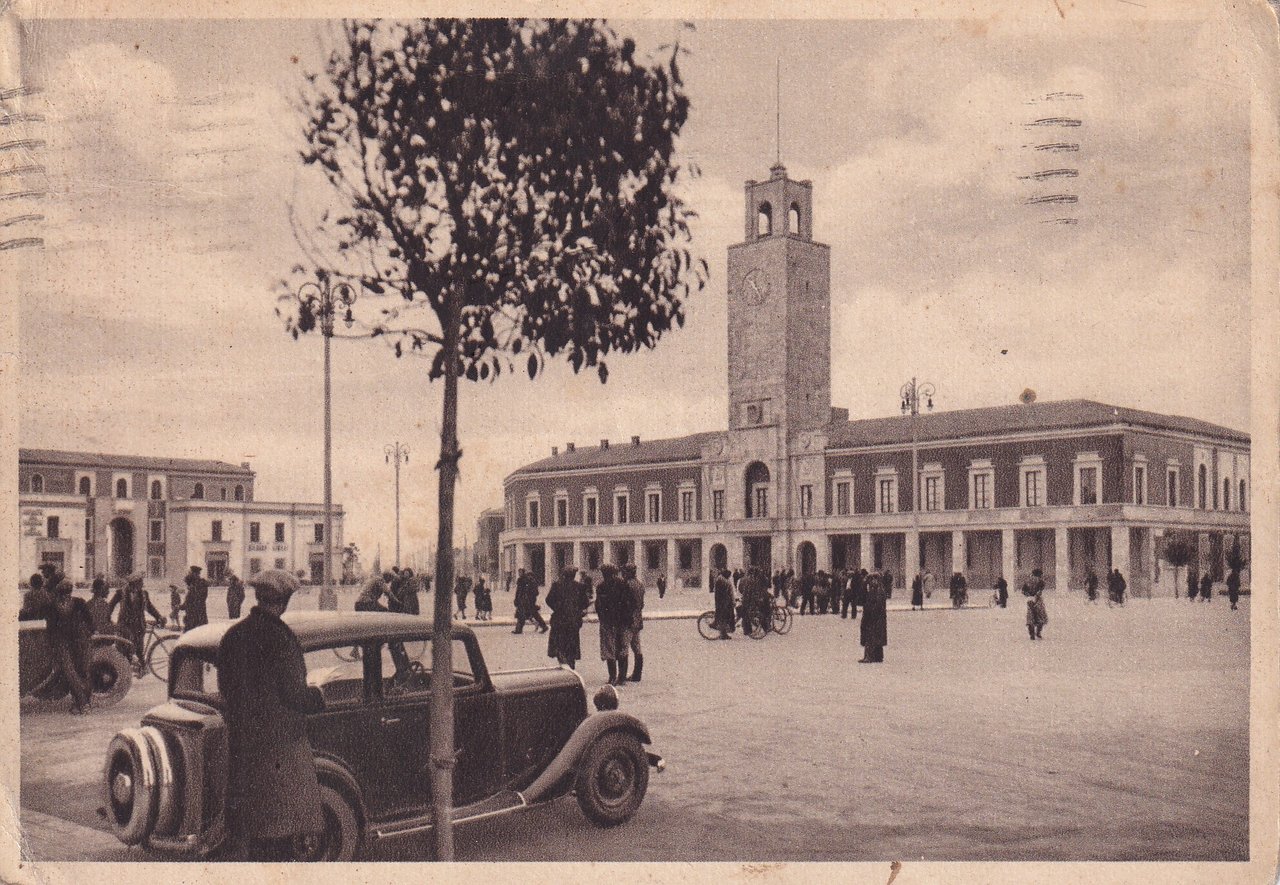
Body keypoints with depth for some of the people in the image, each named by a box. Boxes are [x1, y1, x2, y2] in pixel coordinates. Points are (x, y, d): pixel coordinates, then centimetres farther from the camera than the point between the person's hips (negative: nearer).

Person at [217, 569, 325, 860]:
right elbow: (294, 696, -16)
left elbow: (226, 693, 14)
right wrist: (319, 696, 2)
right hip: (280, 746, -7)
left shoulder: (232, 635, 7)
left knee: (256, 835, 14)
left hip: (241, 746, 7)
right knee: (280, 836, -1)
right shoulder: (278, 636, -15)